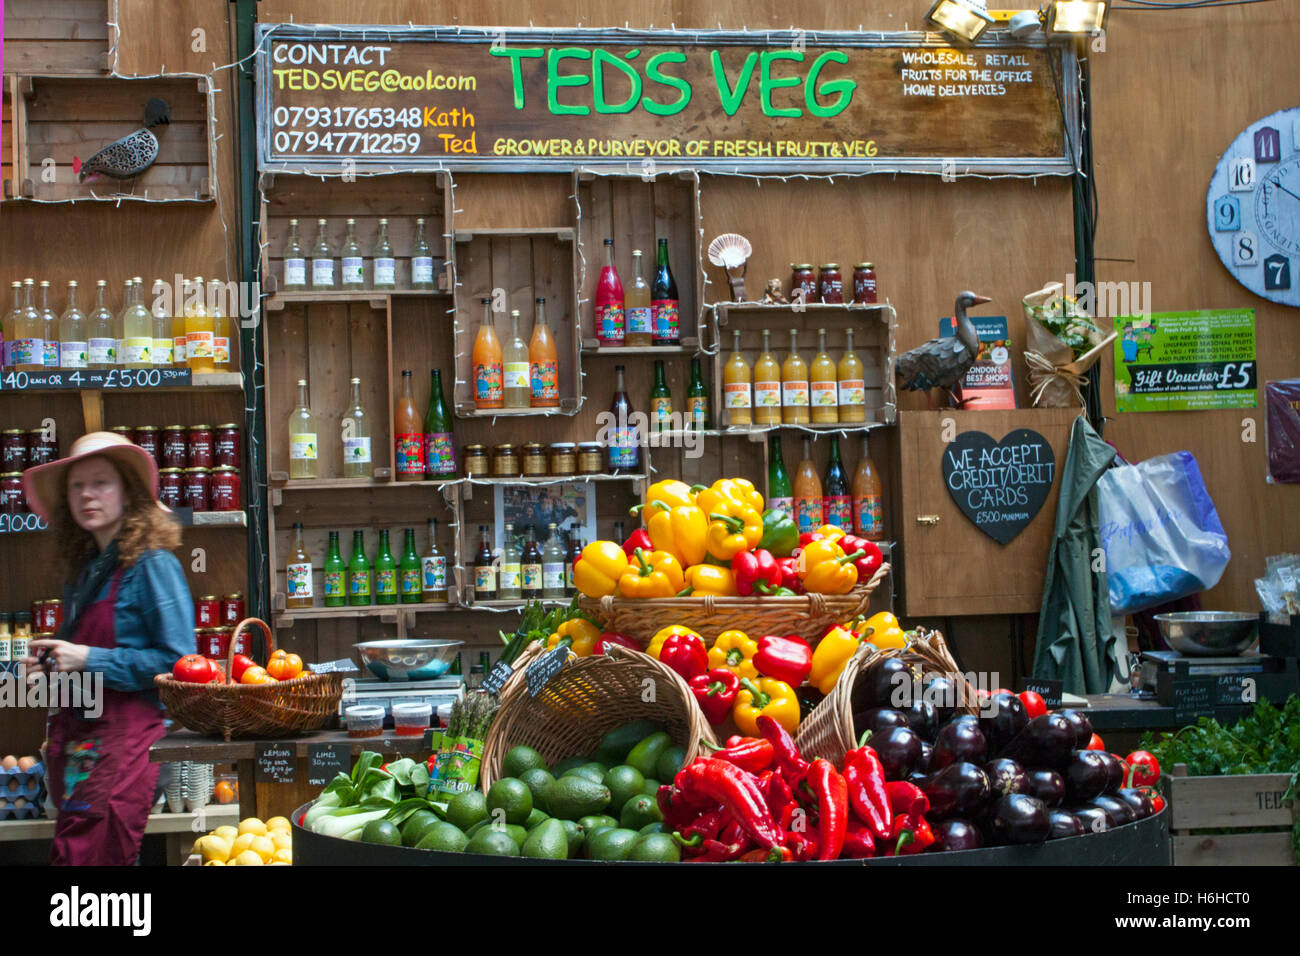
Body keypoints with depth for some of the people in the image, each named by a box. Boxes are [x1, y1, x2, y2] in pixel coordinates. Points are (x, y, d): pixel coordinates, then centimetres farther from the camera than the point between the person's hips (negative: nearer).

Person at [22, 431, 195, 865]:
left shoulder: (152, 565, -8)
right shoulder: (82, 571, 16)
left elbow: (176, 660, -14)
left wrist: (89, 659, -14)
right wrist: (51, 664, 6)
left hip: (126, 734, -8)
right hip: (76, 736, 8)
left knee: (87, 858, -13)